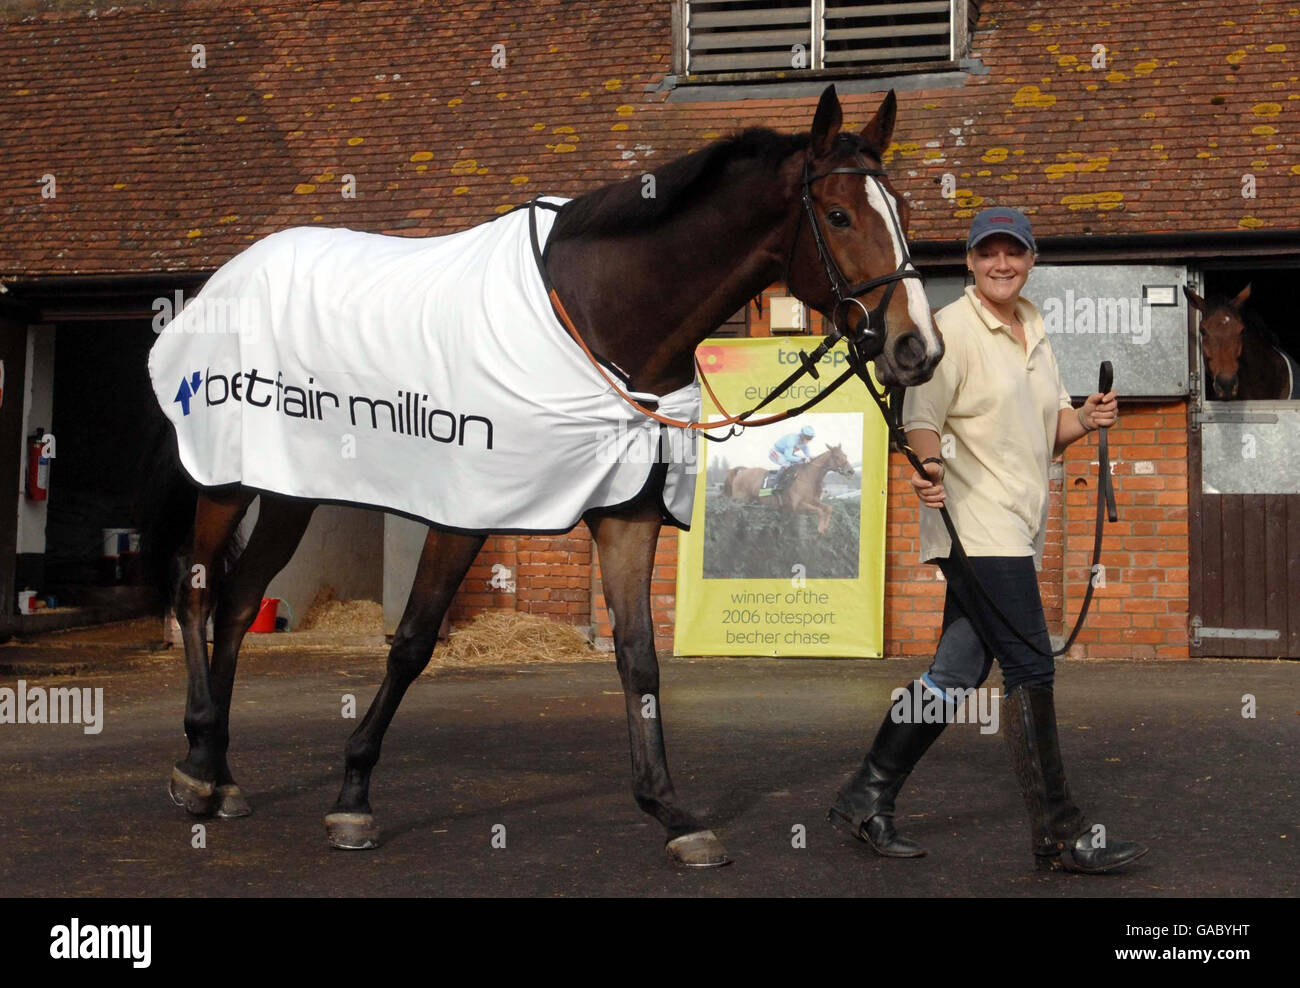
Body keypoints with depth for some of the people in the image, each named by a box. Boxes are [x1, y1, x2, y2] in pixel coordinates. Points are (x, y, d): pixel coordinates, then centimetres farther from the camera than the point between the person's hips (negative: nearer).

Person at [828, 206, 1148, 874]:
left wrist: (1086, 418, 2)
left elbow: (1047, 430, 23)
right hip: (973, 525, -8)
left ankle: (866, 799, 19)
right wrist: (928, 467, -36)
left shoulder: (1035, 333, 17)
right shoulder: (951, 329, -8)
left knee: (957, 673, 9)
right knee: (1030, 668, -10)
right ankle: (1058, 833, -2)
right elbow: (920, 419, -16)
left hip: (1017, 531, 8)